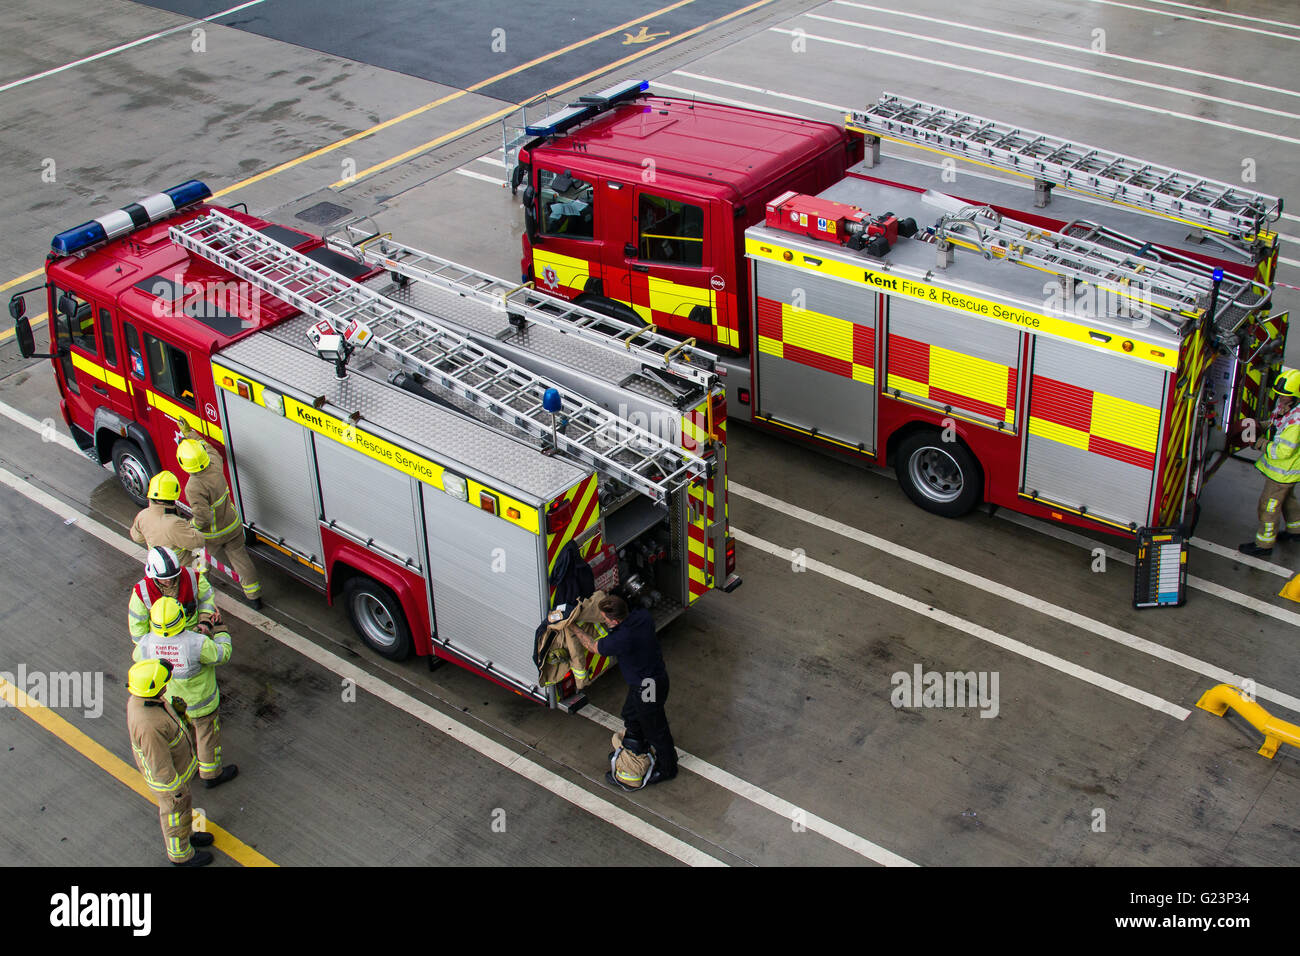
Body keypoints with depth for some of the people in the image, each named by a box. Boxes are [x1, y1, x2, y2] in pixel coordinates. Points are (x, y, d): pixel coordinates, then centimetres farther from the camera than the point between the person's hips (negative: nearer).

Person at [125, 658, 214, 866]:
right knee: (176, 813, 19)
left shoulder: (140, 698, -18)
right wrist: (176, 789, -17)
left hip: (174, 759, 8)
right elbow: (160, 766, -32)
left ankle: (184, 835, 57)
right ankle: (180, 853, 45)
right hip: (168, 776, -7)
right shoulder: (149, 726, -45)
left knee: (180, 804, 31)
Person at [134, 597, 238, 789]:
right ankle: (211, 775, 42)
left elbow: (138, 656, -2)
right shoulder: (197, 644, -39)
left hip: (170, 699, 4)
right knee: (208, 736, 21)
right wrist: (219, 627, -6)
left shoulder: (147, 644, -27)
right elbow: (222, 654, -20)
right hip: (200, 701, -4)